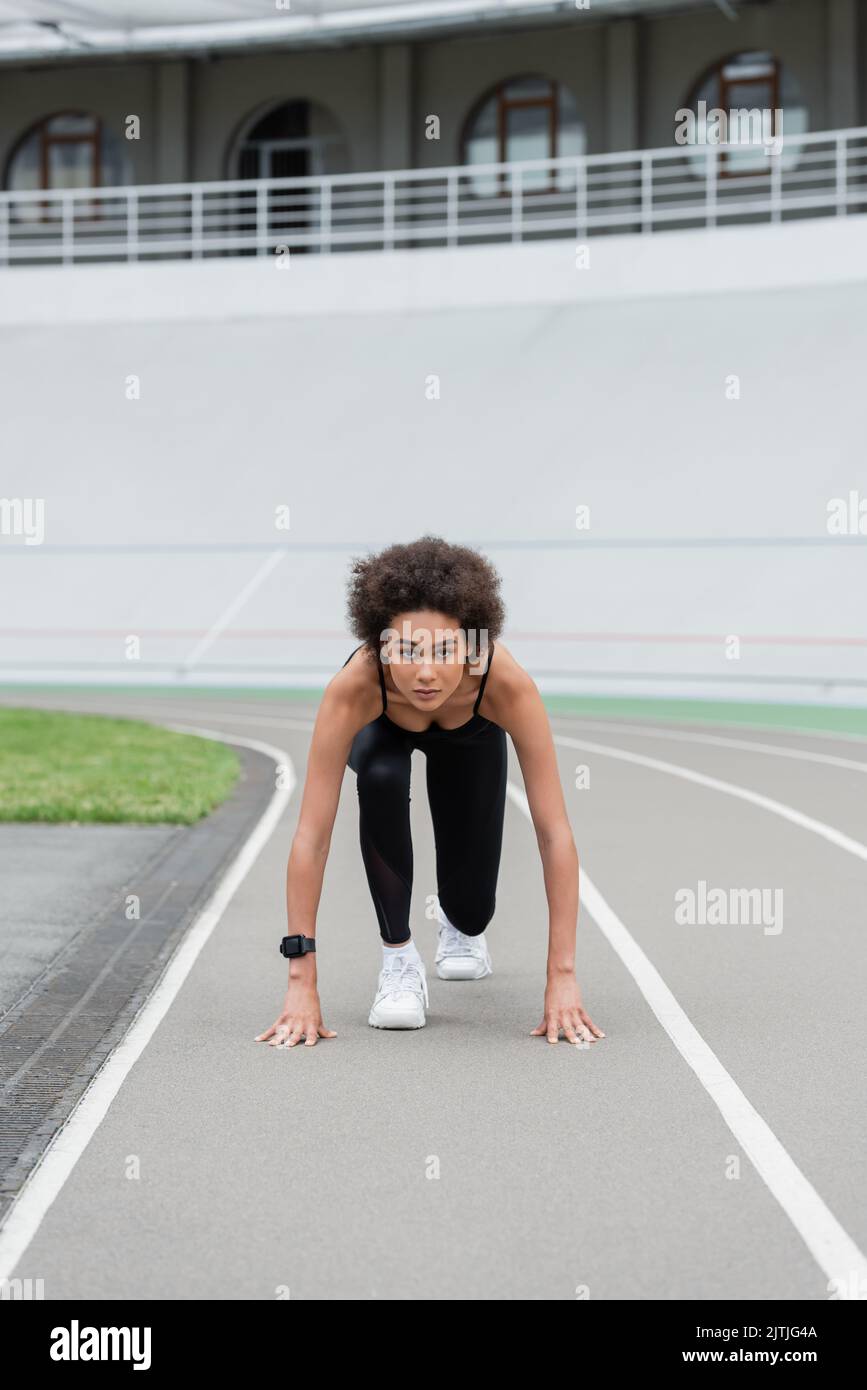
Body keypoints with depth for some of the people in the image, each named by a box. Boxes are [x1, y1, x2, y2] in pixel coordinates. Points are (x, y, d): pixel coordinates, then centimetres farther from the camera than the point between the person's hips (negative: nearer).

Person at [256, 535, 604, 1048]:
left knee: (471, 910, -1)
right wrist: (302, 982, -44)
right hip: (383, 730, -1)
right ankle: (399, 958, -17)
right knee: (381, 778, -36)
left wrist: (563, 976, -43)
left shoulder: (508, 683, -45)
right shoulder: (354, 687, -45)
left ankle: (457, 922, 39)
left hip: (468, 736, 1)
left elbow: (555, 832, -41)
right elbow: (312, 836, -42)